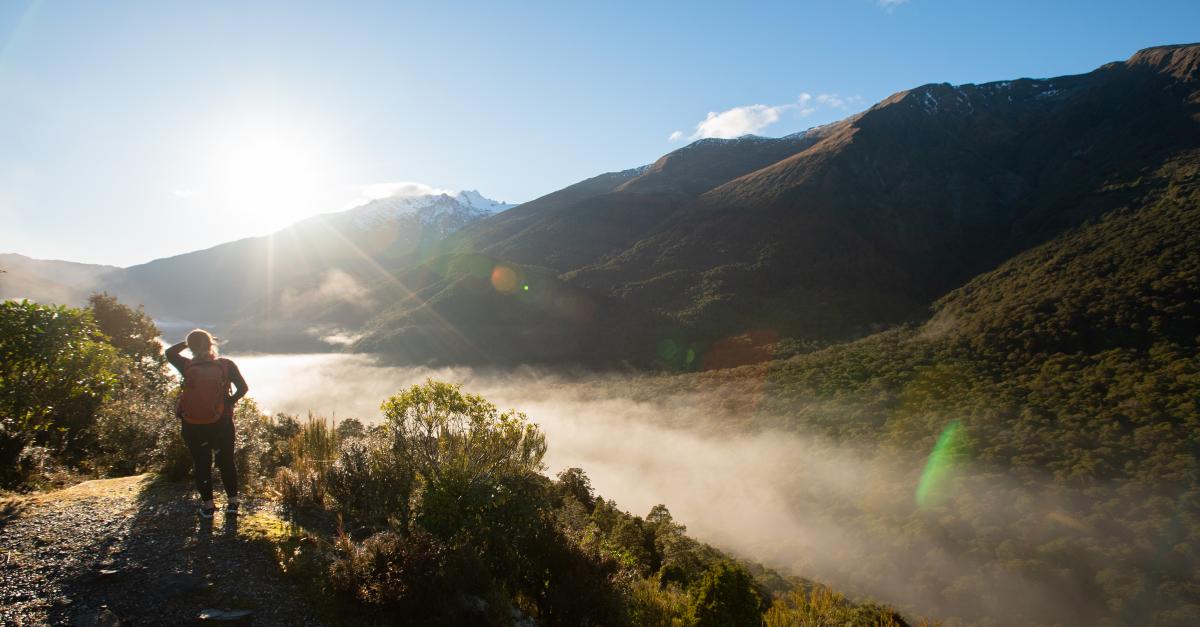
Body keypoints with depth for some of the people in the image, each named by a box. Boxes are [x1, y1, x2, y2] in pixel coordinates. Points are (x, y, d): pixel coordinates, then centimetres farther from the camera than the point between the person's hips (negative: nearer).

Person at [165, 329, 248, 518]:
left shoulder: (187, 366, -8)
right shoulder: (226, 365, -9)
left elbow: (170, 353, 12)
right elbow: (243, 388, -11)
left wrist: (186, 342, 6)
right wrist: (230, 401, 2)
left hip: (192, 425, 0)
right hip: (221, 423, 0)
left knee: (201, 464, 13)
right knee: (226, 462, 14)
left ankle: (208, 505, 19)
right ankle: (232, 502, 18)